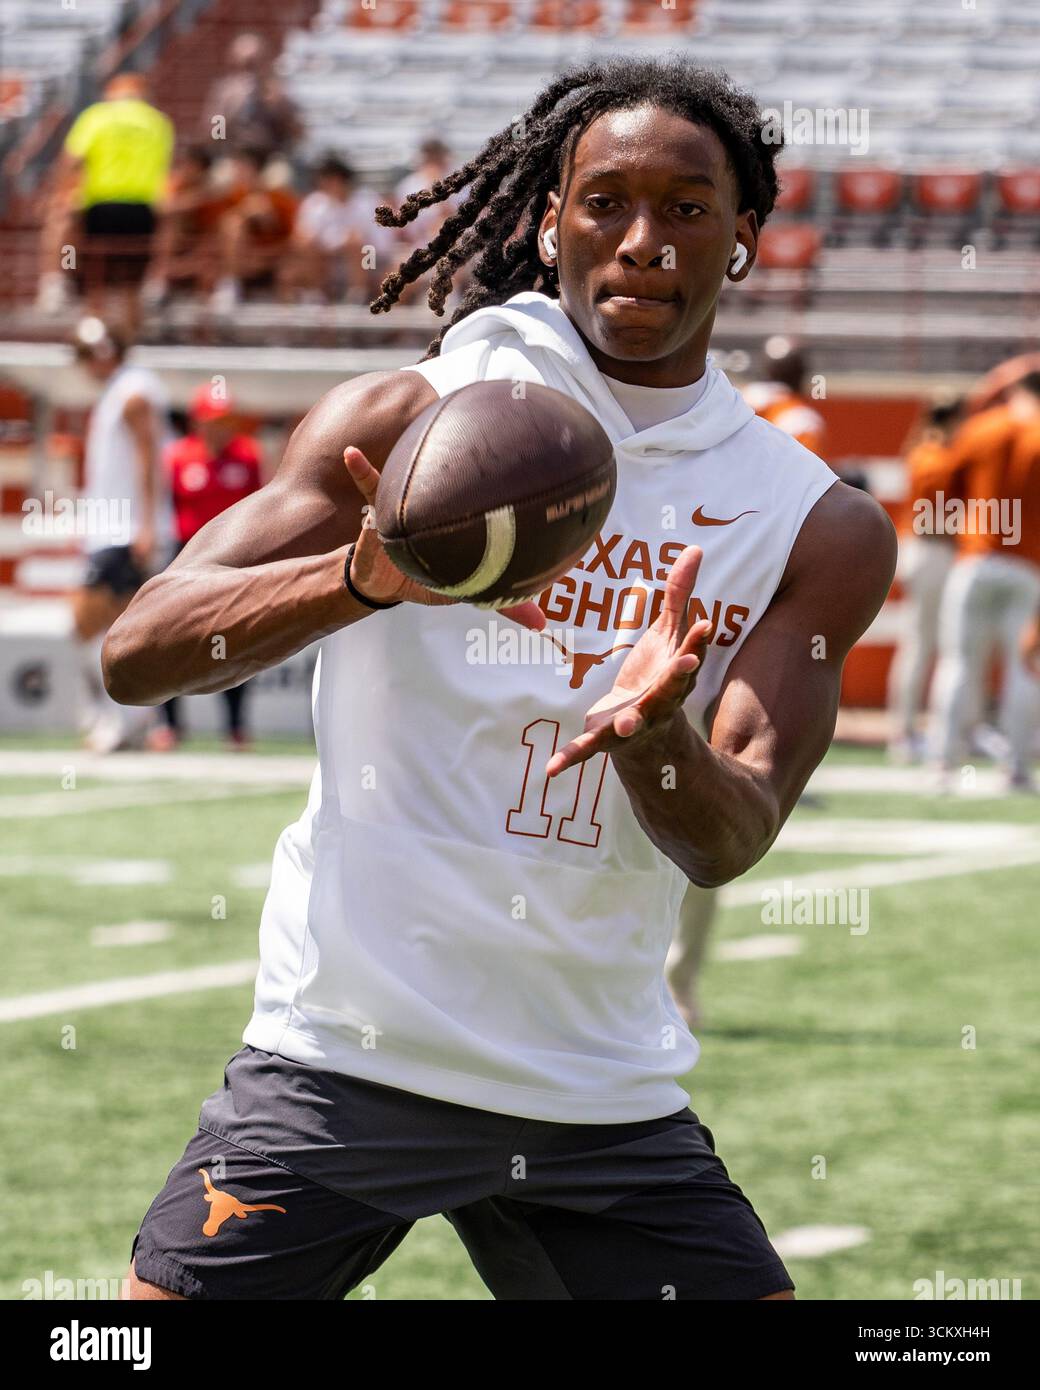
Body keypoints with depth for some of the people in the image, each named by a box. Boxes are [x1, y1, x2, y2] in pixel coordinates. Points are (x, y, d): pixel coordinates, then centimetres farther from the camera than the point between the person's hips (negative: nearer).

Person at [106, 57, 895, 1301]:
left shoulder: (825, 530, 5)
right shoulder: (405, 425, -2)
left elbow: (727, 845, -6)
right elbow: (137, 654, -11)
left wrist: (653, 734, -29)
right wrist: (364, 576, -29)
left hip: (603, 1094, 3)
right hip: (349, 1053, -3)